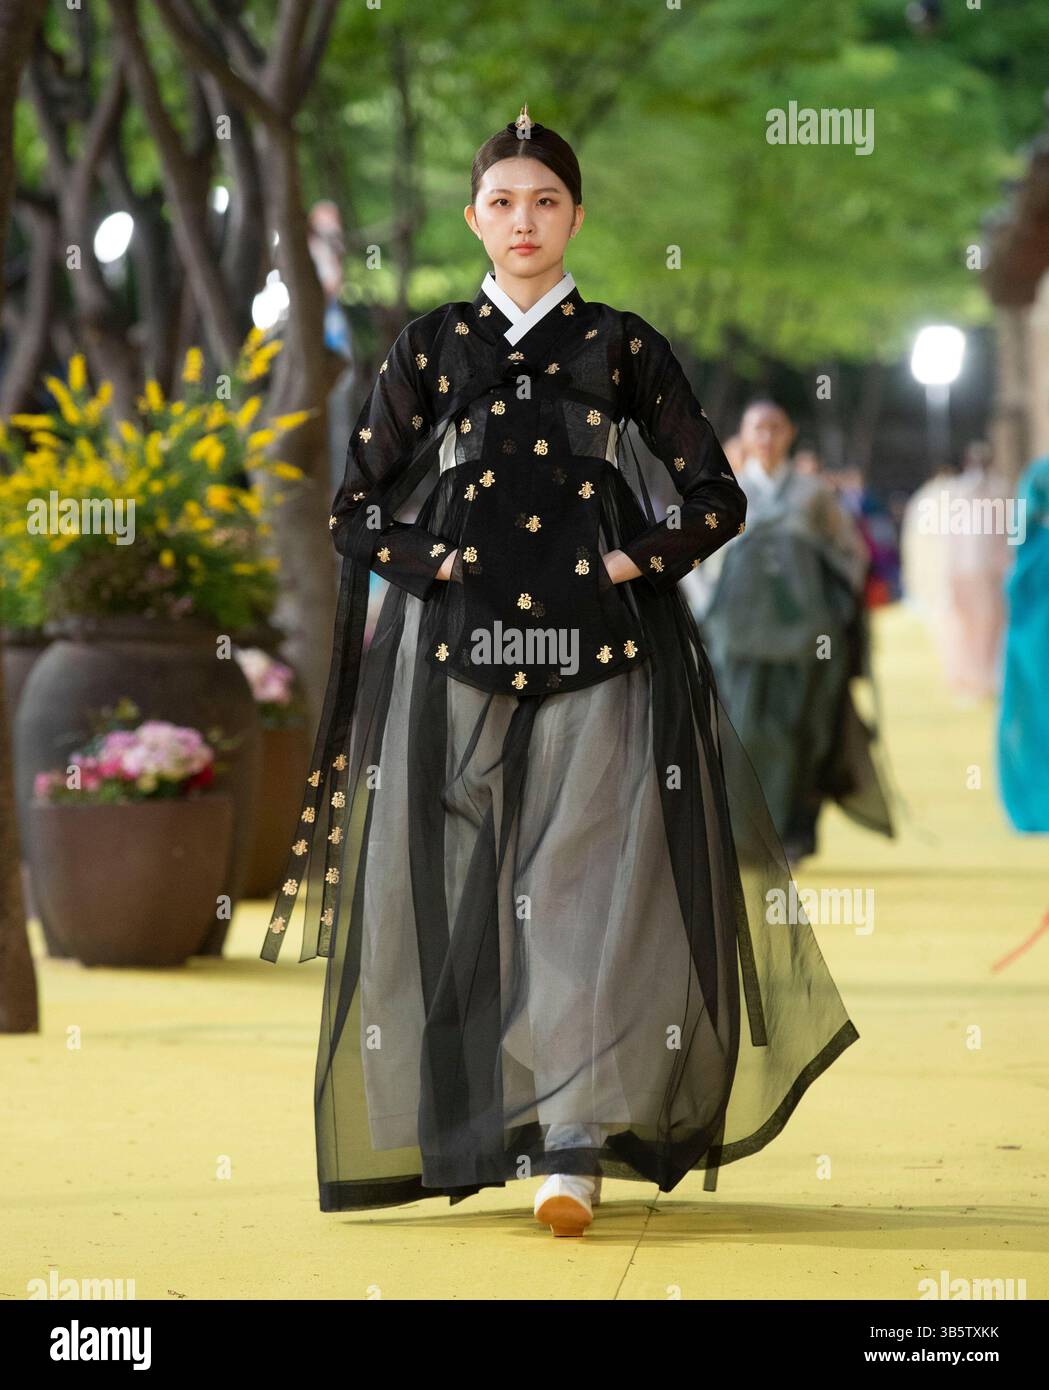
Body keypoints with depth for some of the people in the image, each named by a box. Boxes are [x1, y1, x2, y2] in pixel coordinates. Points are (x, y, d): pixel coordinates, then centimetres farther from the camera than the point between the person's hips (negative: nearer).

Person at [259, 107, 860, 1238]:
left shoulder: (623, 347, 10)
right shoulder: (432, 347, 12)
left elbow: (716, 497, 11)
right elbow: (357, 510, 12)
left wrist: (638, 562, -3)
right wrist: (435, 563, -3)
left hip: (596, 654, -1)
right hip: (456, 656, 1)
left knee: (585, 888, -11)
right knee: (459, 892, -1)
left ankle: (572, 1147, -15)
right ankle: (471, 1125, 12)